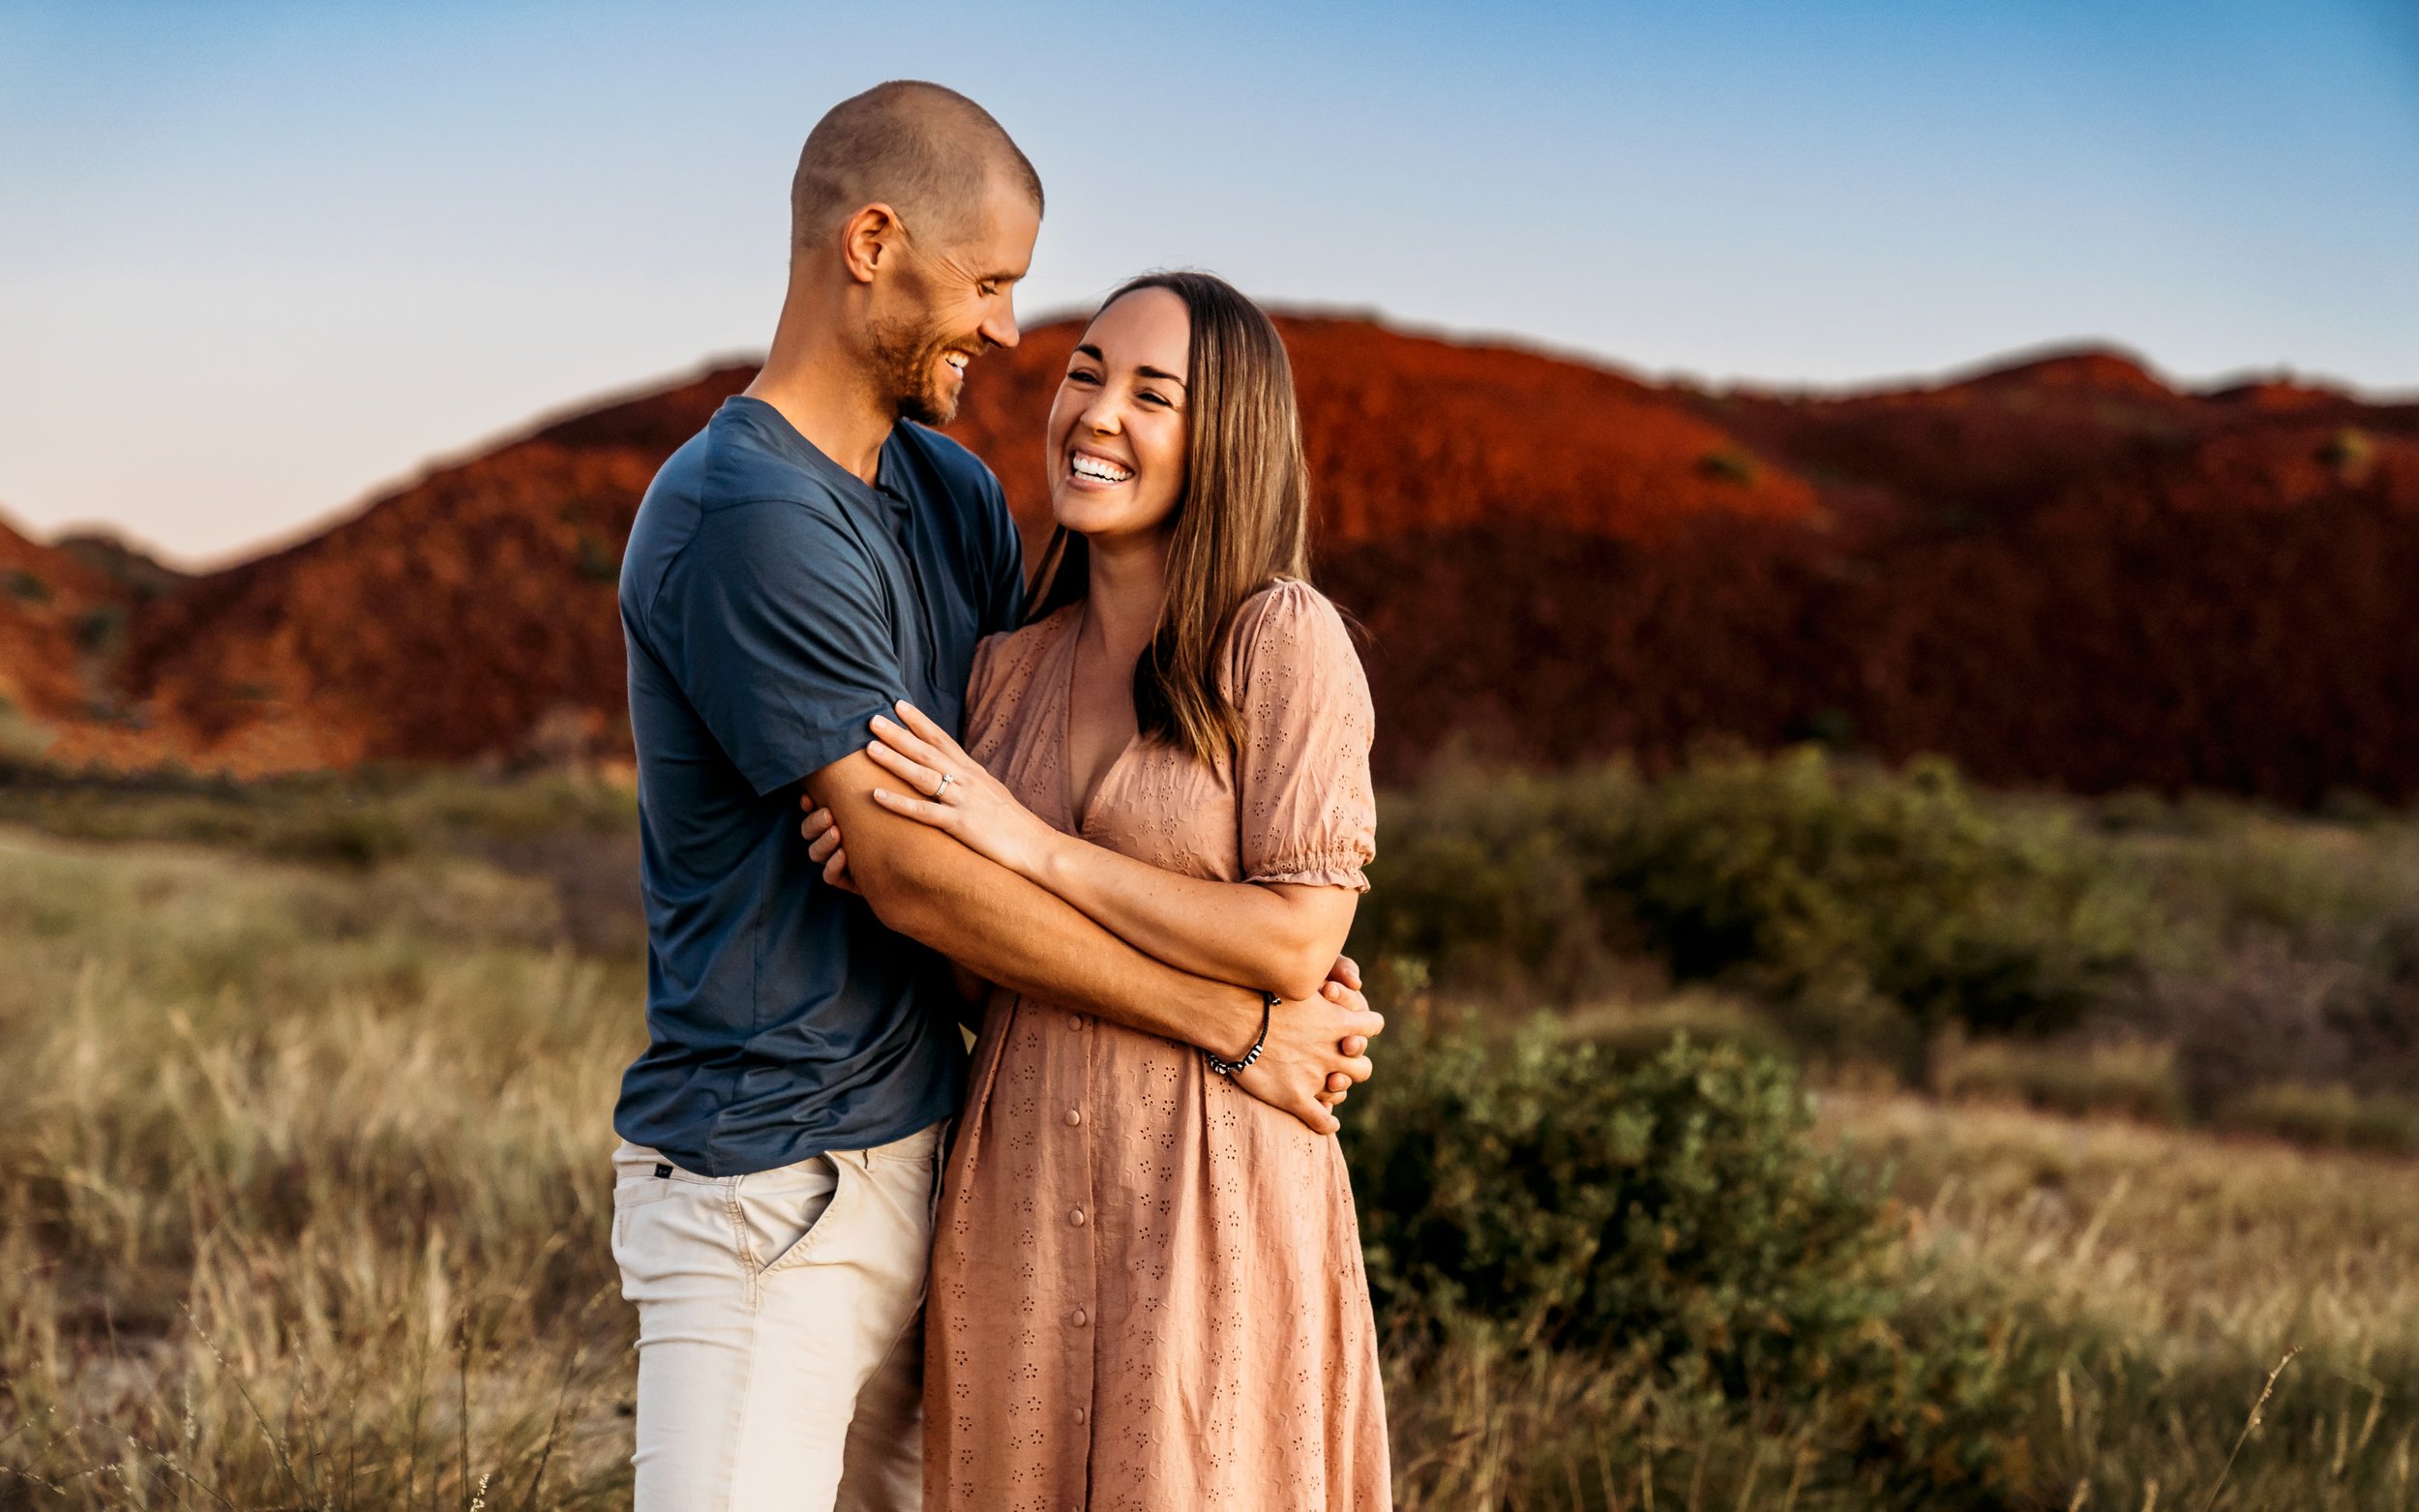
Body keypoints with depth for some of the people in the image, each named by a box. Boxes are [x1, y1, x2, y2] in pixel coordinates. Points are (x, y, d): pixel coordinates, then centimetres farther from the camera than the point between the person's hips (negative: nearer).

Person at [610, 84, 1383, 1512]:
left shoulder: (954, 493, 10)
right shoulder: (747, 521, -18)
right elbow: (917, 875, -19)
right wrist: (1235, 1023, -12)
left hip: (926, 1132, 8)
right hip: (768, 1184, -8)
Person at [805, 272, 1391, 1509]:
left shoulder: (1284, 641, -9)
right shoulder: (1011, 665, 8)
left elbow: (1297, 943, -15)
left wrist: (1032, 845, -15)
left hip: (1205, 1181, -5)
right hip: (1018, 1178, 5)